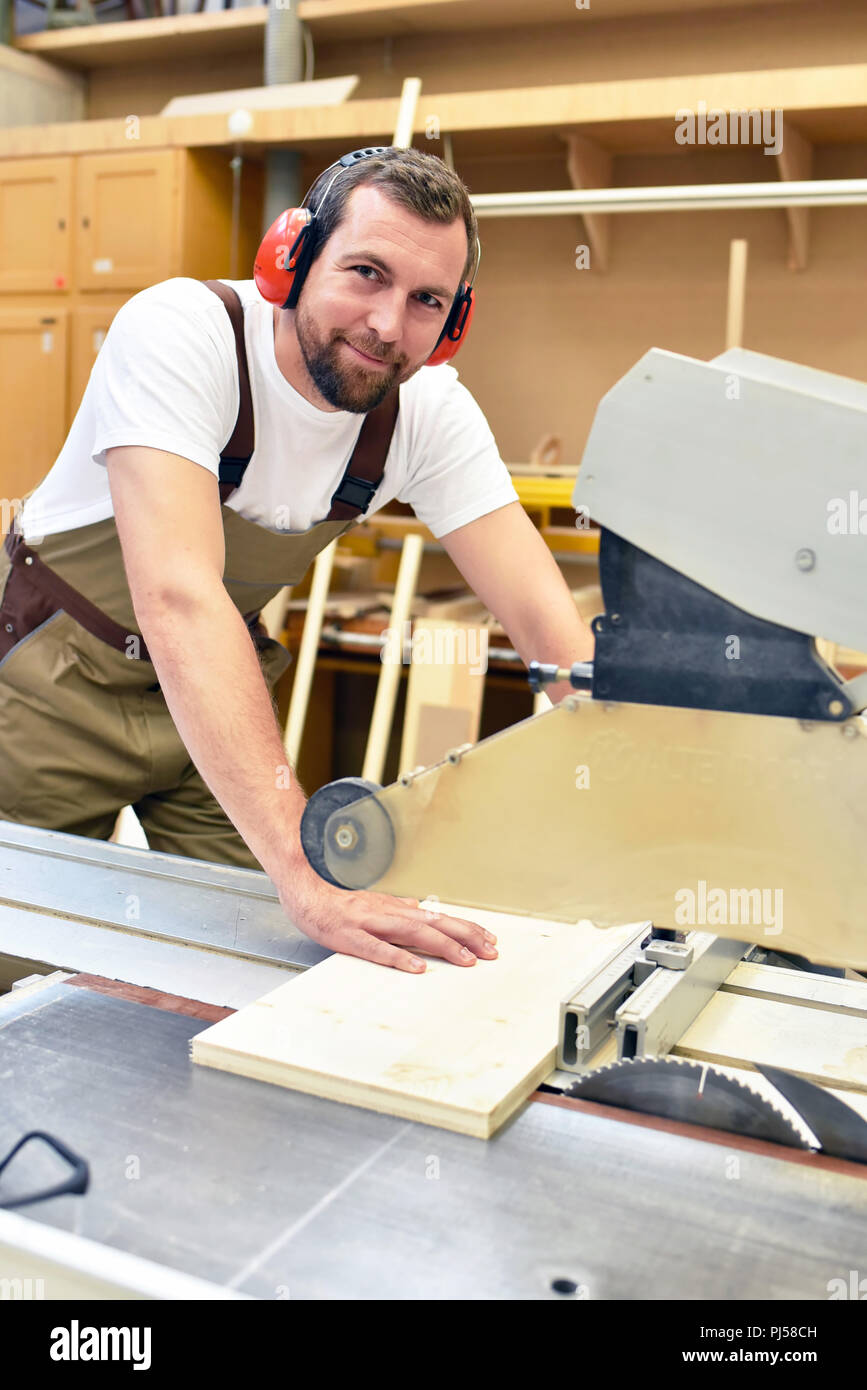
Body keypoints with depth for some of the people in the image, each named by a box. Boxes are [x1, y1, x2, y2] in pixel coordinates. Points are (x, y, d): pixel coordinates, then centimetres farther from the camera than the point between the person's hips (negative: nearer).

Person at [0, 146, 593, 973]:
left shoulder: (431, 413, -16)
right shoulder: (181, 333, -30)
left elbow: (545, 617, -18)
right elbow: (179, 597, -43)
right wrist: (307, 875, -50)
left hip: (220, 688, 4)